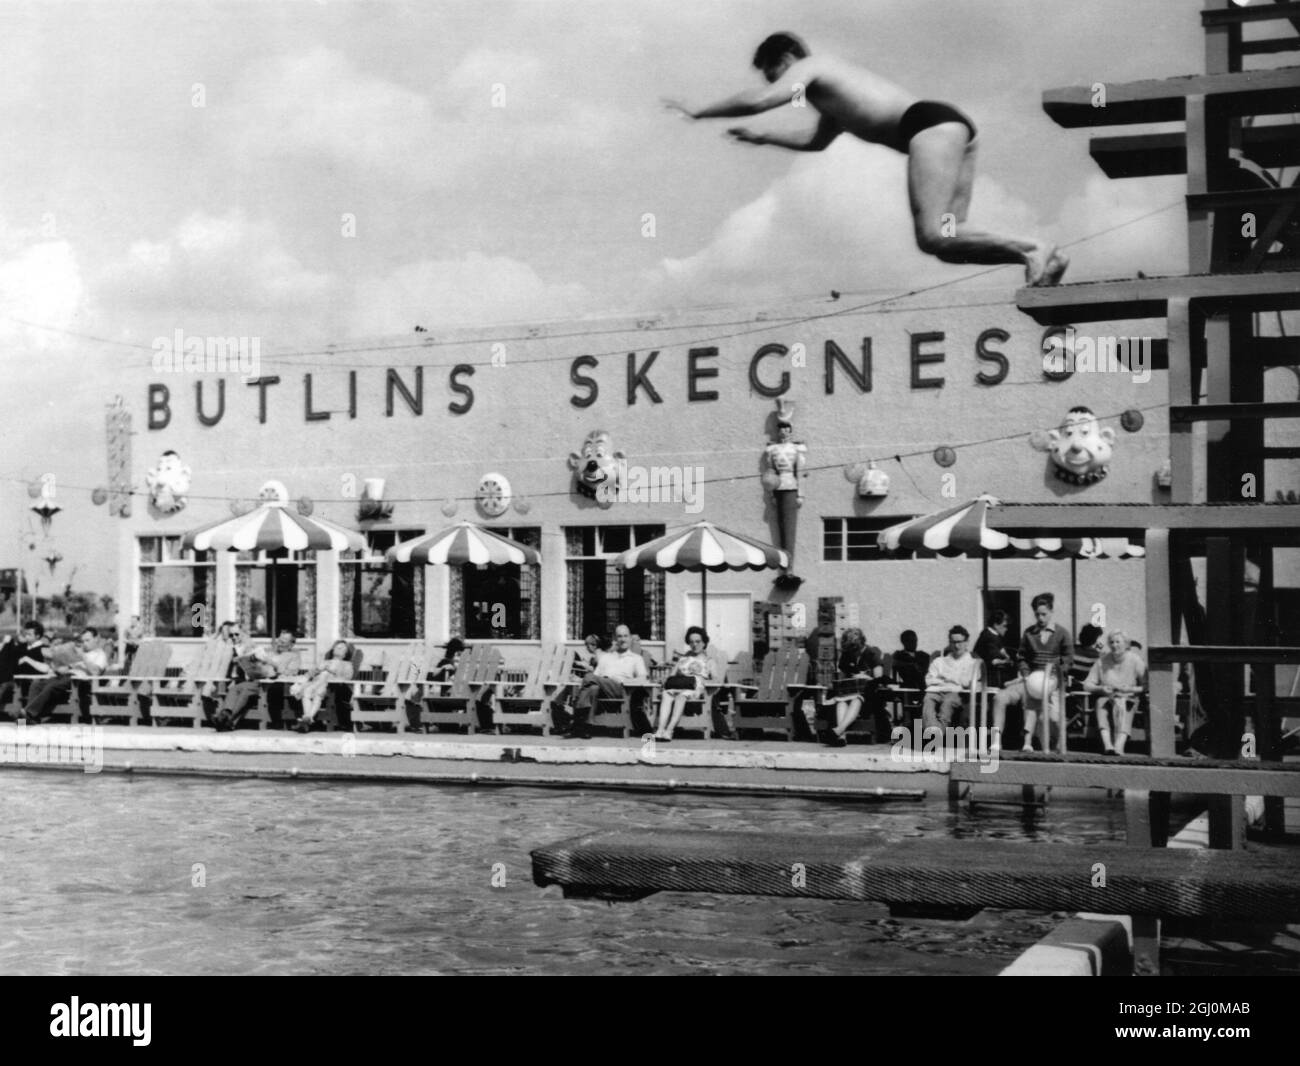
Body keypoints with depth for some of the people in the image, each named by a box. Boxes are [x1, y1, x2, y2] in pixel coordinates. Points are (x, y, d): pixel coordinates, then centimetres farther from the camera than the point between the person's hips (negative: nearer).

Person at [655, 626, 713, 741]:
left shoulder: (708, 660, 20)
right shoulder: (683, 658, 31)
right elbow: (672, 675, 22)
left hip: (696, 689, -3)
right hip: (676, 686, 3)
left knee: (681, 695, -36)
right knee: (667, 694, -31)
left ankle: (669, 730, -49)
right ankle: (660, 729, -45)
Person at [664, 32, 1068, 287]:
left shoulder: (808, 68, 9)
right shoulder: (833, 91, 36)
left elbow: (758, 101, -8)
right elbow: (815, 143, 54)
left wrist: (698, 112, 4)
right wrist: (762, 138, 55)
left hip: (932, 124, -9)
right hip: (956, 127, 9)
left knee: (932, 237, -20)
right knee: (945, 240, 3)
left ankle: (1032, 250, -26)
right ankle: (1044, 256, -9)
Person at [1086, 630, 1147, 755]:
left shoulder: (1135, 660, 2)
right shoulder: (1102, 661, 8)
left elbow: (1147, 686, -4)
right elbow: (1087, 684, 8)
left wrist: (1131, 689, -19)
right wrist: (1101, 689, -11)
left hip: (1128, 699, -2)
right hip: (1106, 697, 2)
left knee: (1120, 704, -37)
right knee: (1100, 703, -33)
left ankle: (1119, 745, -50)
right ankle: (1107, 744, -49)